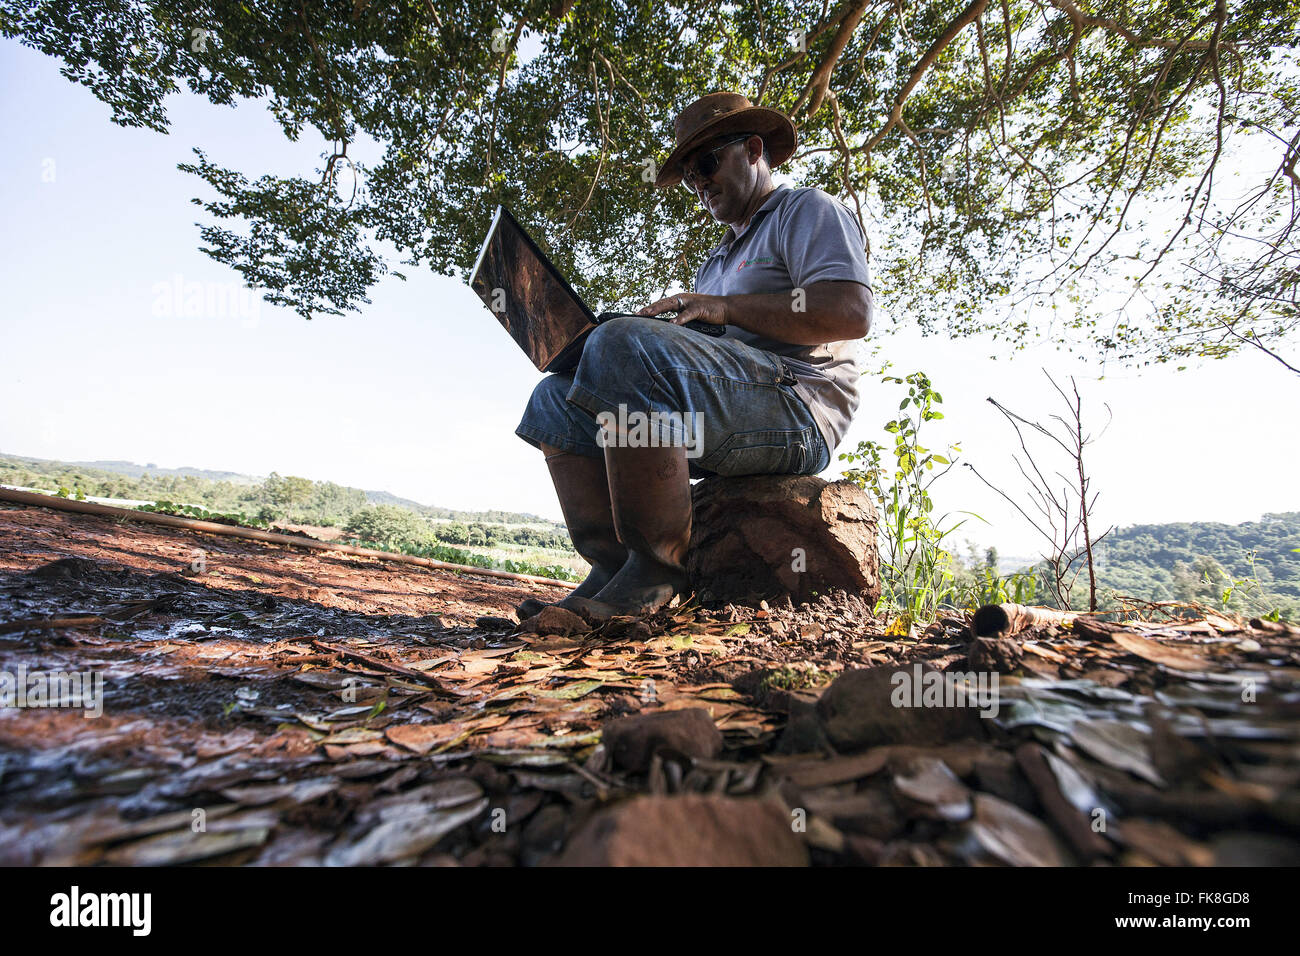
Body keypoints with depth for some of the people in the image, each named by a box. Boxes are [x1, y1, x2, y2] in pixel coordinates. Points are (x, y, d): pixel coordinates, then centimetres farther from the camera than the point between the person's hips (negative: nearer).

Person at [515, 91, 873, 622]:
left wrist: (723, 307, -10)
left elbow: (851, 313, -10)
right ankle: (612, 567, -15)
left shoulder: (809, 210, 10)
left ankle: (659, 565, -26)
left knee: (624, 344, -30)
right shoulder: (719, 259, 34)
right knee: (555, 398, 1)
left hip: (797, 406, -8)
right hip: (704, 429, 8)